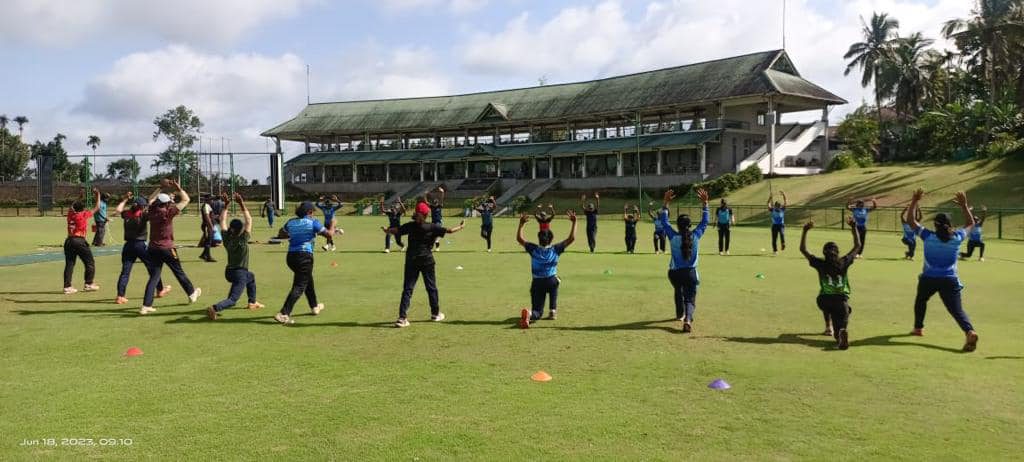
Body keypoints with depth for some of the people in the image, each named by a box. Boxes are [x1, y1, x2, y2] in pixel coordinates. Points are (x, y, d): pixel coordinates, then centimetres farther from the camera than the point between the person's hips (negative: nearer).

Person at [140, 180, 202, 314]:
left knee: (154, 277, 5)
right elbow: (186, 199, -8)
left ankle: (146, 306, -3)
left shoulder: (152, 211, 2)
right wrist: (178, 188, 0)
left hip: (153, 249, 5)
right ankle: (192, 293, 33)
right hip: (166, 249, -5)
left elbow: (151, 202, 25)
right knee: (179, 272, 13)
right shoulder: (168, 212, -13)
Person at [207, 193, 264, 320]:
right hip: (240, 273, -7)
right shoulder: (243, 240, -16)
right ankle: (214, 308, -36)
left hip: (229, 271, 7)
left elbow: (223, 221, 6)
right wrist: (242, 205, -18)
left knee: (251, 277, 35)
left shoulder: (227, 238, -3)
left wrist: (226, 205, 5)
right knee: (232, 300, -10)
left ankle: (252, 302, 37)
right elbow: (249, 220, -16)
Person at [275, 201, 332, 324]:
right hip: (304, 256, -7)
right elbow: (328, 234, -1)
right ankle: (283, 314, -17)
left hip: (290, 256, 7)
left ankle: (315, 307, 43)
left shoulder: (291, 222, 9)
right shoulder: (312, 222, -5)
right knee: (299, 287, -6)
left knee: (308, 281, 26)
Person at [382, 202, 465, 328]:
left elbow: (396, 230, -11)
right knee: (431, 287, 15)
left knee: (407, 288, 1)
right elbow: (449, 230, -5)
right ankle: (435, 314, 27)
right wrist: (461, 226, 12)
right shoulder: (432, 227, -8)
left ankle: (402, 318, -9)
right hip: (426, 260, -2)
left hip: (411, 261, 2)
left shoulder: (410, 226, -4)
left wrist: (386, 230, 10)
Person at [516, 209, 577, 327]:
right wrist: (574, 222, 4)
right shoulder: (555, 249, -4)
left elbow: (519, 239, 9)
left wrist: (521, 224, 10)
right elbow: (572, 238, 0)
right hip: (551, 281, -1)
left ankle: (529, 314, -32)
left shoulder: (533, 249, -2)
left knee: (537, 311, 8)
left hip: (537, 283, 1)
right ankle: (552, 311, 26)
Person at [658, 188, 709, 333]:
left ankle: (680, 315, 47)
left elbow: (664, 222, -3)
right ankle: (687, 319, -29)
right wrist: (704, 204, 1)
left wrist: (666, 203, -4)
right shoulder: (695, 236, -10)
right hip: (690, 273, -1)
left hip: (675, 273, 1)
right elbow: (704, 222, 2)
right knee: (690, 299, -2)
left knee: (678, 292, 31)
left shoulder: (673, 237, -12)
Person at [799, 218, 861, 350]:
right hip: (842, 300, -1)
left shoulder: (821, 264, -1)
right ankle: (840, 332, -40)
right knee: (840, 328, -1)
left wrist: (805, 231, 4)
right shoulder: (844, 263, 2)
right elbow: (857, 246, 15)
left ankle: (828, 327, 33)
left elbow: (803, 249, 7)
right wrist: (854, 227, 18)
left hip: (824, 301, 1)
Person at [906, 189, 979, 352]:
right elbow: (971, 224, 17)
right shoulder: (957, 238, -2)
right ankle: (970, 332, -28)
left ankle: (918, 327, 34)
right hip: (950, 280, 1)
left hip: (929, 279, 0)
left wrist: (914, 202, 0)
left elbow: (911, 221, 1)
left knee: (920, 300, 27)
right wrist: (964, 206, 15)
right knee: (957, 309, -6)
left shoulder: (928, 236, -8)